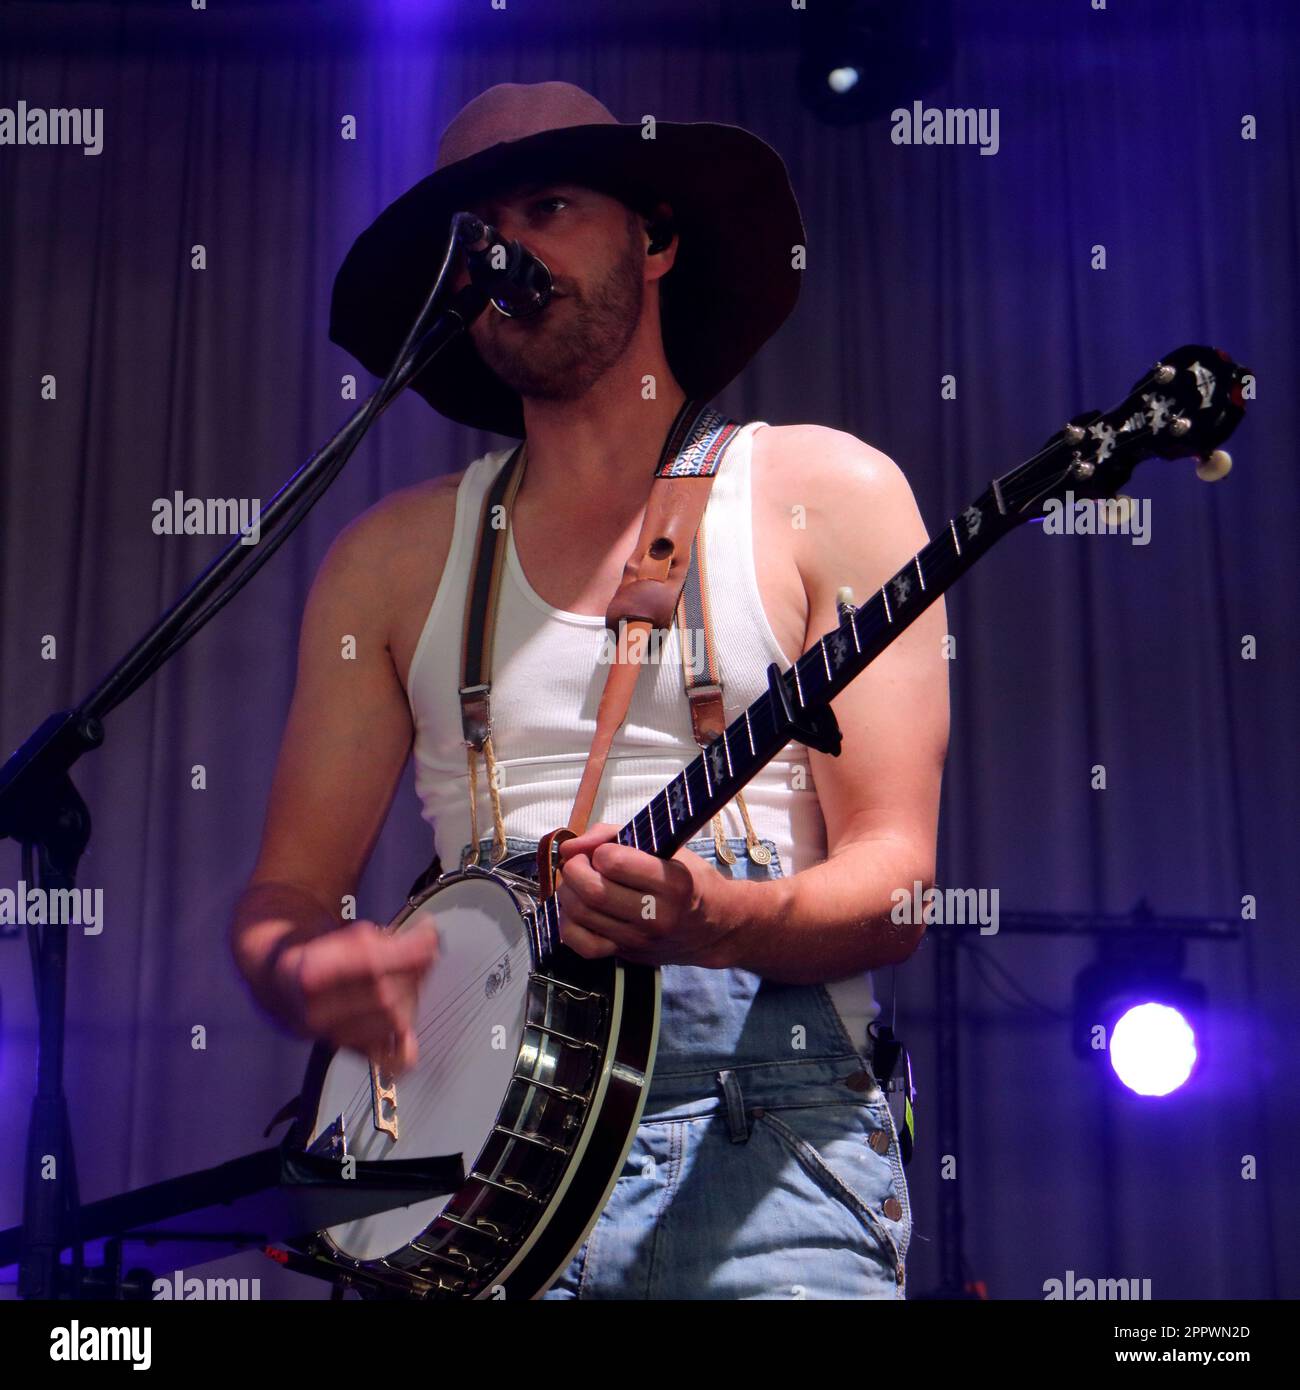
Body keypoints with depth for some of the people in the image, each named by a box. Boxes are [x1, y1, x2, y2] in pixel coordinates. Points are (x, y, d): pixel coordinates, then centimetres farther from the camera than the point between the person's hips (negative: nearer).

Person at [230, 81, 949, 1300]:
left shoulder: (825, 493, 4)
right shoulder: (394, 555, 12)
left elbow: (893, 882, -2)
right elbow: (285, 890, 12)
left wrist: (716, 920, -21)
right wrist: (304, 977, -10)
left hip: (760, 1125, -2)